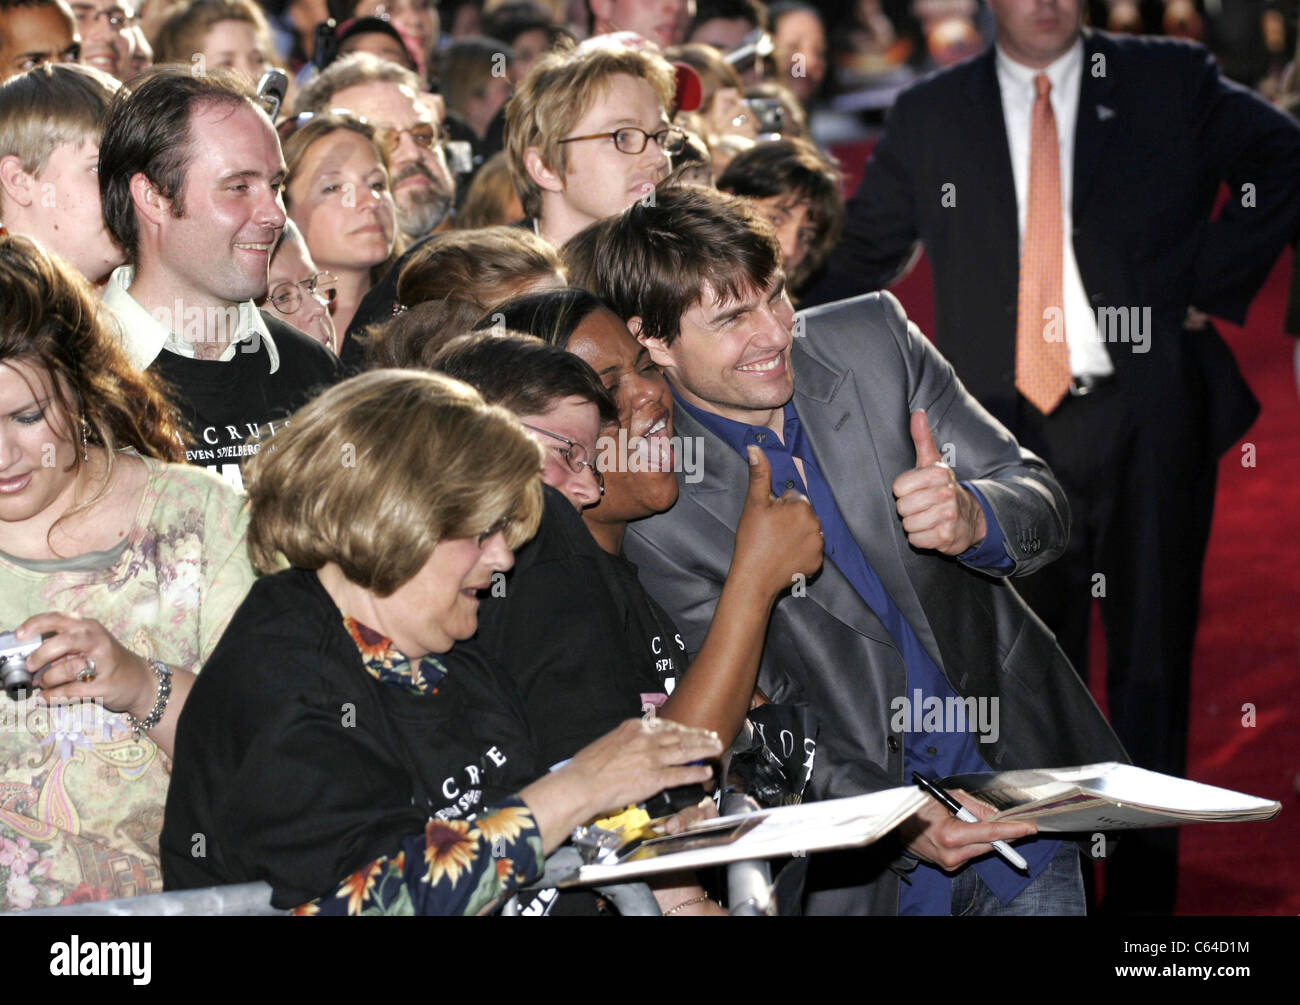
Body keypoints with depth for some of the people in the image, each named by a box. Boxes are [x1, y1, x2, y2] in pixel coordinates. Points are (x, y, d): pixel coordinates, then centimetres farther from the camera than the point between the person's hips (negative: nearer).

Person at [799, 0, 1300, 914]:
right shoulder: (931, 115, 10)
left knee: (1151, 661, 2)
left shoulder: (1172, 83, 5)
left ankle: (1144, 889, 9)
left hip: (1149, 420, -1)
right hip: (1012, 428, 1)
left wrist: (1212, 283, -3)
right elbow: (866, 251, 14)